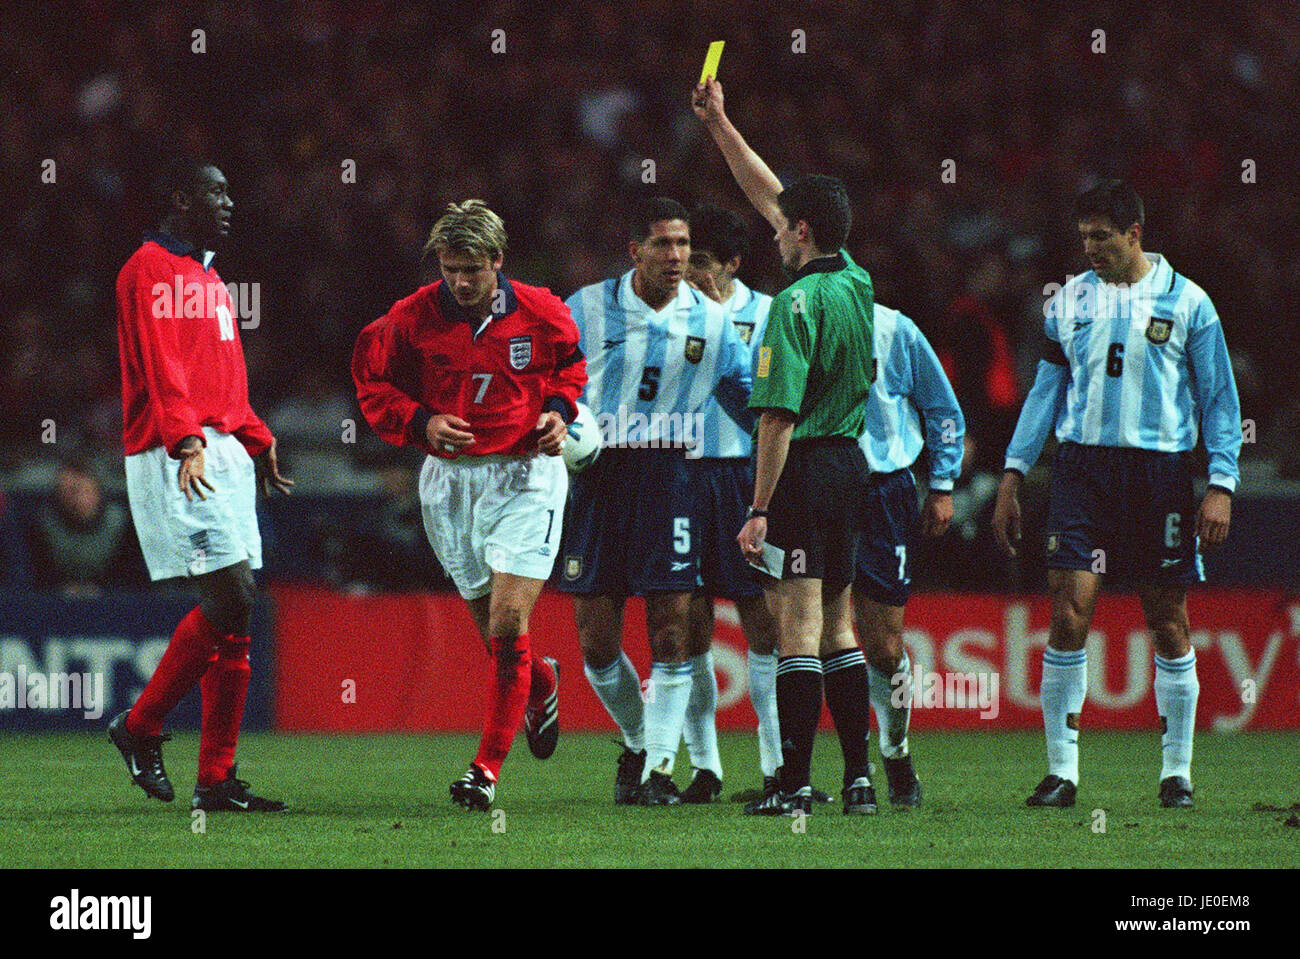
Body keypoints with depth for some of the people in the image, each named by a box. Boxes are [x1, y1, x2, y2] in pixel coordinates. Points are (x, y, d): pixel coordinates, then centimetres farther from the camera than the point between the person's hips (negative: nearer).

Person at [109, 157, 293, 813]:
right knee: (230, 597, -17)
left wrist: (257, 440, 30)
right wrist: (185, 440, -30)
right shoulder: (151, 269, -6)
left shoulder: (207, 277, 24)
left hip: (223, 452, 9)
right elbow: (161, 366, -19)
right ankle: (141, 728, -2)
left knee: (234, 611, 3)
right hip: (177, 459, -9)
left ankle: (217, 782, 3)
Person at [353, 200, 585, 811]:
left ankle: (488, 769, -7)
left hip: (527, 473, -2)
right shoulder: (413, 318, -6)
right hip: (450, 480, 2)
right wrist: (422, 422, -11)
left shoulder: (540, 313, -5)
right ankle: (540, 685, 44)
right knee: (492, 629, 8)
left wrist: (559, 410, -4)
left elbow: (569, 365, 14)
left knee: (507, 624, -14)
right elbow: (374, 381, 5)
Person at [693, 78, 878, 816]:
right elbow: (769, 194, 18)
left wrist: (759, 508, -19)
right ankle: (859, 776, 12)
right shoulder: (857, 283, 7)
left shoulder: (797, 302, -16)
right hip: (852, 464, 8)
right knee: (838, 624, 13)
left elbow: (781, 417, -21)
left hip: (804, 469, -8)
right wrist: (720, 125, 23)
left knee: (799, 626, -7)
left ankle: (796, 783, -8)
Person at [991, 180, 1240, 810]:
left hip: (1160, 473, -2)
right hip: (1082, 468, 2)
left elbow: (1219, 400, 5)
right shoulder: (1069, 301, 10)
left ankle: (1177, 771, 13)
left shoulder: (1186, 302, 2)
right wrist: (1013, 477, 10)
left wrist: (1221, 485, -3)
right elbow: (1046, 391, 16)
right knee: (1068, 615, -9)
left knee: (1168, 624, 3)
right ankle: (1061, 770, -4)